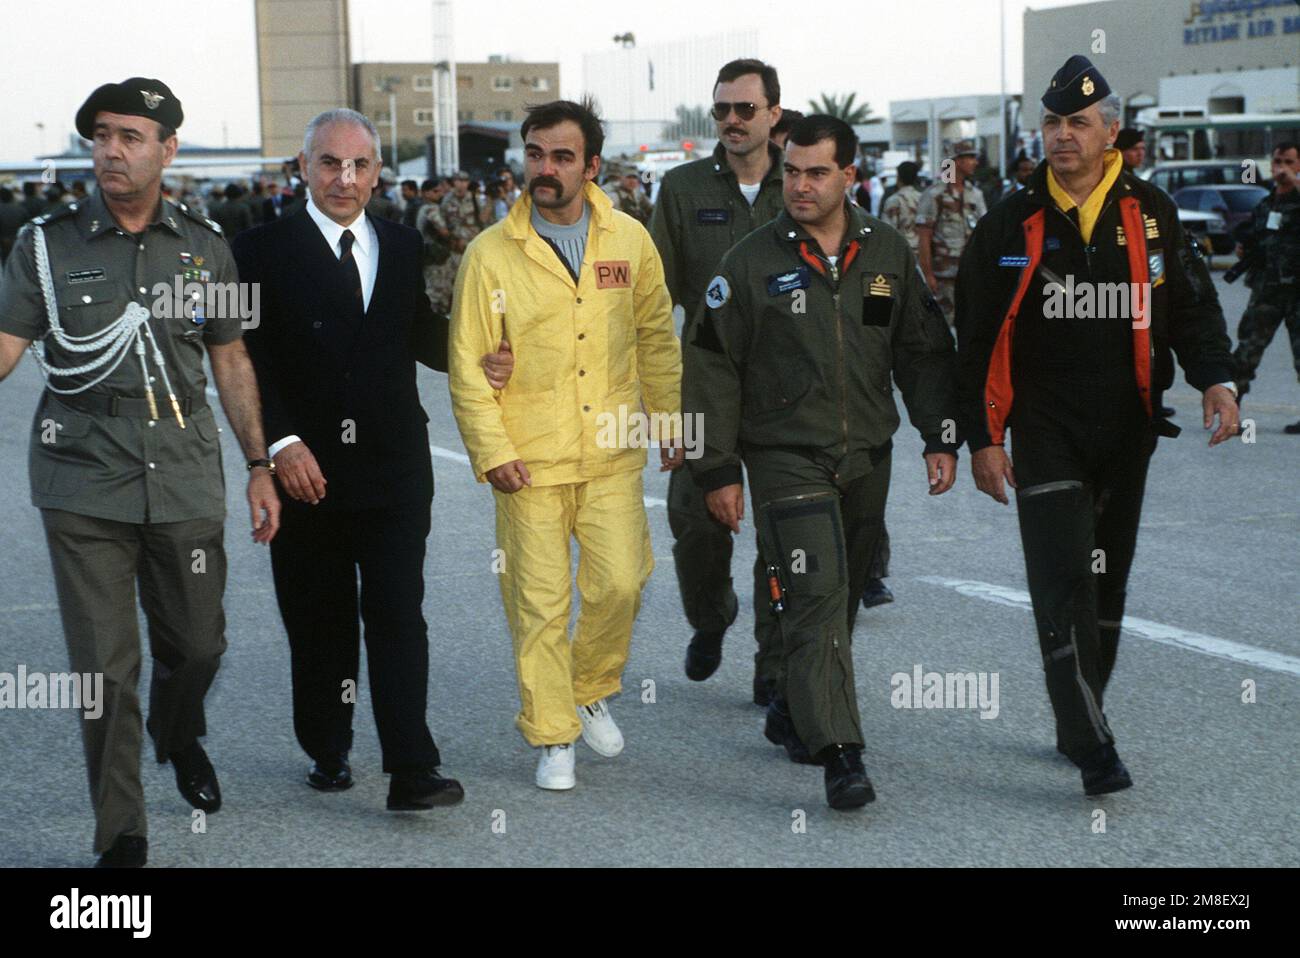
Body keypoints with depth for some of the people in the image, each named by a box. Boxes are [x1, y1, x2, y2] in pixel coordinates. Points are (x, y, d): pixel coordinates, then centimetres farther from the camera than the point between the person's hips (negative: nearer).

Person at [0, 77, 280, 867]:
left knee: (197, 641, 12)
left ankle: (179, 738, 47)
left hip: (186, 481, 2)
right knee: (105, 666, -1)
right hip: (84, 484, -2)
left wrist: (260, 466, 11)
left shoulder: (204, 245, 6)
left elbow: (231, 362, 13)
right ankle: (121, 838, 12)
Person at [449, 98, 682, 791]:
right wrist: (491, 451, -8)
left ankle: (592, 692, 28)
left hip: (613, 455, 2)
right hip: (530, 460, -2)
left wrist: (667, 419, 13)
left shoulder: (629, 241, 4)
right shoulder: (491, 254, -4)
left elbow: (656, 338, 14)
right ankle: (552, 738, 14)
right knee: (539, 603, 1)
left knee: (621, 584, 0)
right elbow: (468, 364, -3)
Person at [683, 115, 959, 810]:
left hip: (867, 458, 4)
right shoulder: (752, 262, -5)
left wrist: (940, 439, 6)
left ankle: (792, 712, 33)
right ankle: (838, 753, -15)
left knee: (840, 598, 13)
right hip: (786, 457, -4)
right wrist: (718, 471, -5)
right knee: (816, 596, -15)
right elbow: (710, 368, -3)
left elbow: (924, 352, 13)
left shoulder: (887, 254, 6)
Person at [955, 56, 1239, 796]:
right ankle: (1094, 748, -13)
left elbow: (1193, 305, 7)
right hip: (1045, 432, -3)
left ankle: (1079, 724, 27)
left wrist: (1215, 377, -12)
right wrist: (982, 438, -2)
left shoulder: (1151, 215, 3)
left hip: (1127, 430, 3)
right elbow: (977, 341, 2)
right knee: (1064, 583, -13)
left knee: (1107, 584, 11)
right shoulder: (1012, 225, 0)